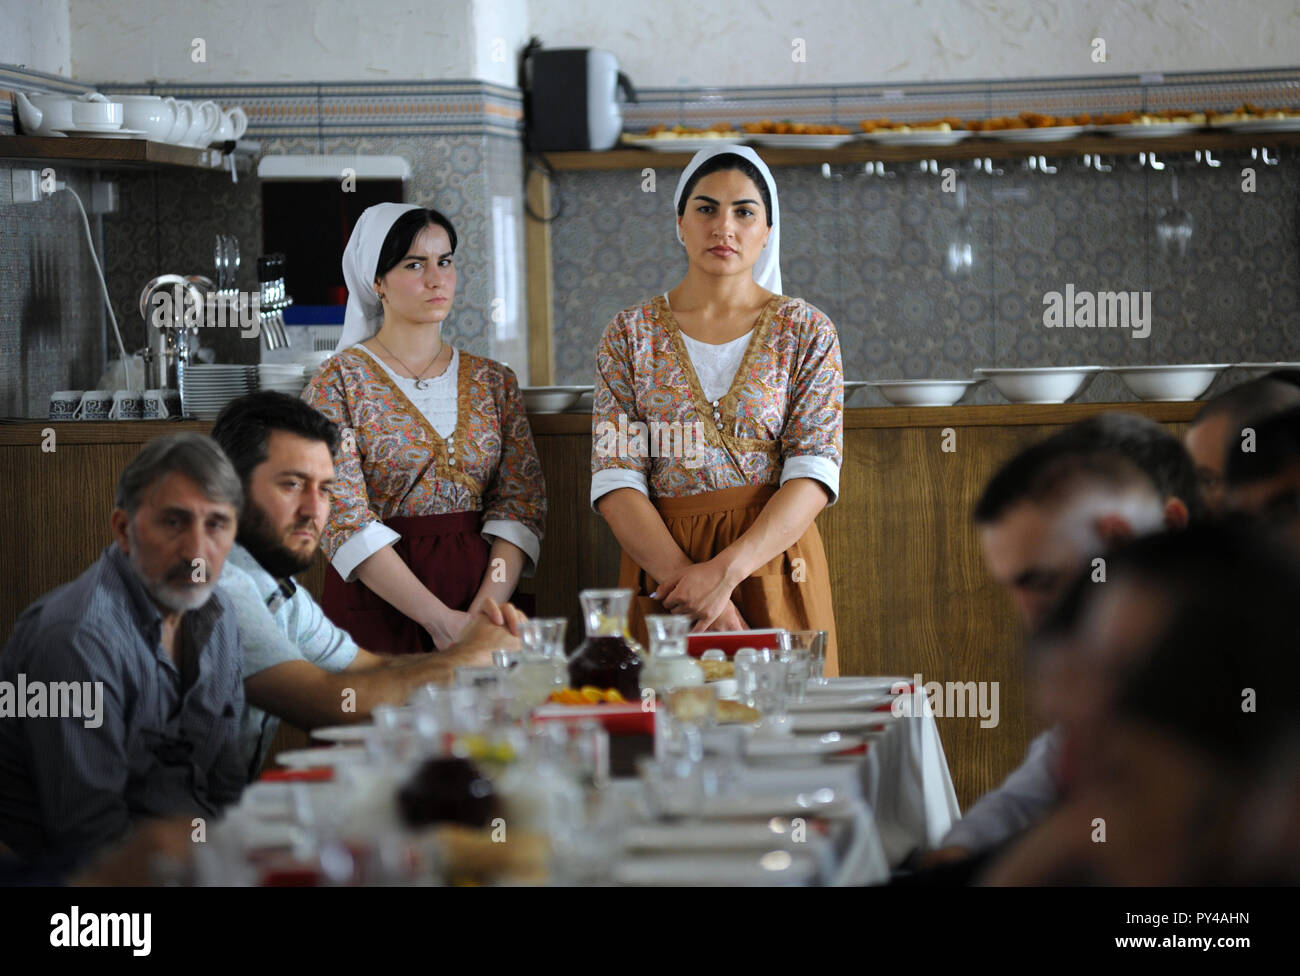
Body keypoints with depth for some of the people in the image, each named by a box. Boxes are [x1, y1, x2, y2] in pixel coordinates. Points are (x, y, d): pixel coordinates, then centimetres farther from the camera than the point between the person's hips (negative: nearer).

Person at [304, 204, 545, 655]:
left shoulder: (494, 381, 9)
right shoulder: (339, 383, -3)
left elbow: (521, 503, 1)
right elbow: (344, 519, -12)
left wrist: (486, 610, -15)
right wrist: (439, 619, -21)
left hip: (481, 597, 3)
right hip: (376, 607, -3)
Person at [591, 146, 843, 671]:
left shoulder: (806, 331, 3)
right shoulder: (632, 332, 5)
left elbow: (814, 473, -7)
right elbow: (616, 479, -3)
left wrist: (727, 569, -20)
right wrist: (687, 578, -18)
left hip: (773, 559, 0)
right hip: (659, 563, 0)